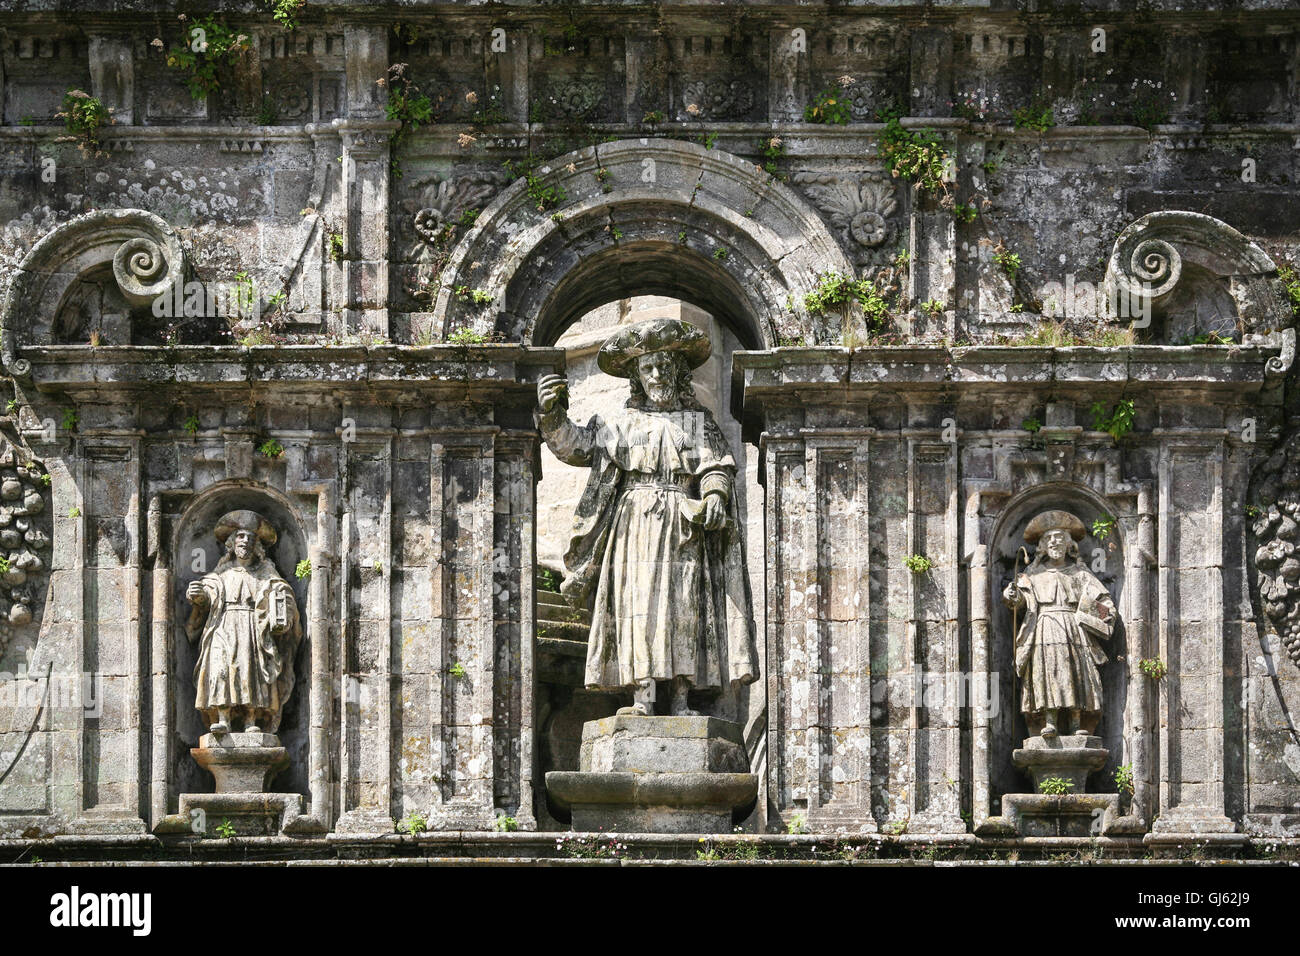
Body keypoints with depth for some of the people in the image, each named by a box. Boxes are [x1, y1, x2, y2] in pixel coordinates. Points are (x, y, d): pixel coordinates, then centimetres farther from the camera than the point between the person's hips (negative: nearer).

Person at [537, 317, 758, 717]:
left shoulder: (699, 421, 13)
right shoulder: (624, 423, 16)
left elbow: (717, 466, 2)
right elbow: (577, 445, 11)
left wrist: (715, 494, -18)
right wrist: (552, 414, -5)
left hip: (683, 531, 0)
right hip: (635, 528, 0)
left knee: (684, 607, -6)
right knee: (639, 603, -11)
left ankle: (681, 700, -7)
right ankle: (643, 697, -17)